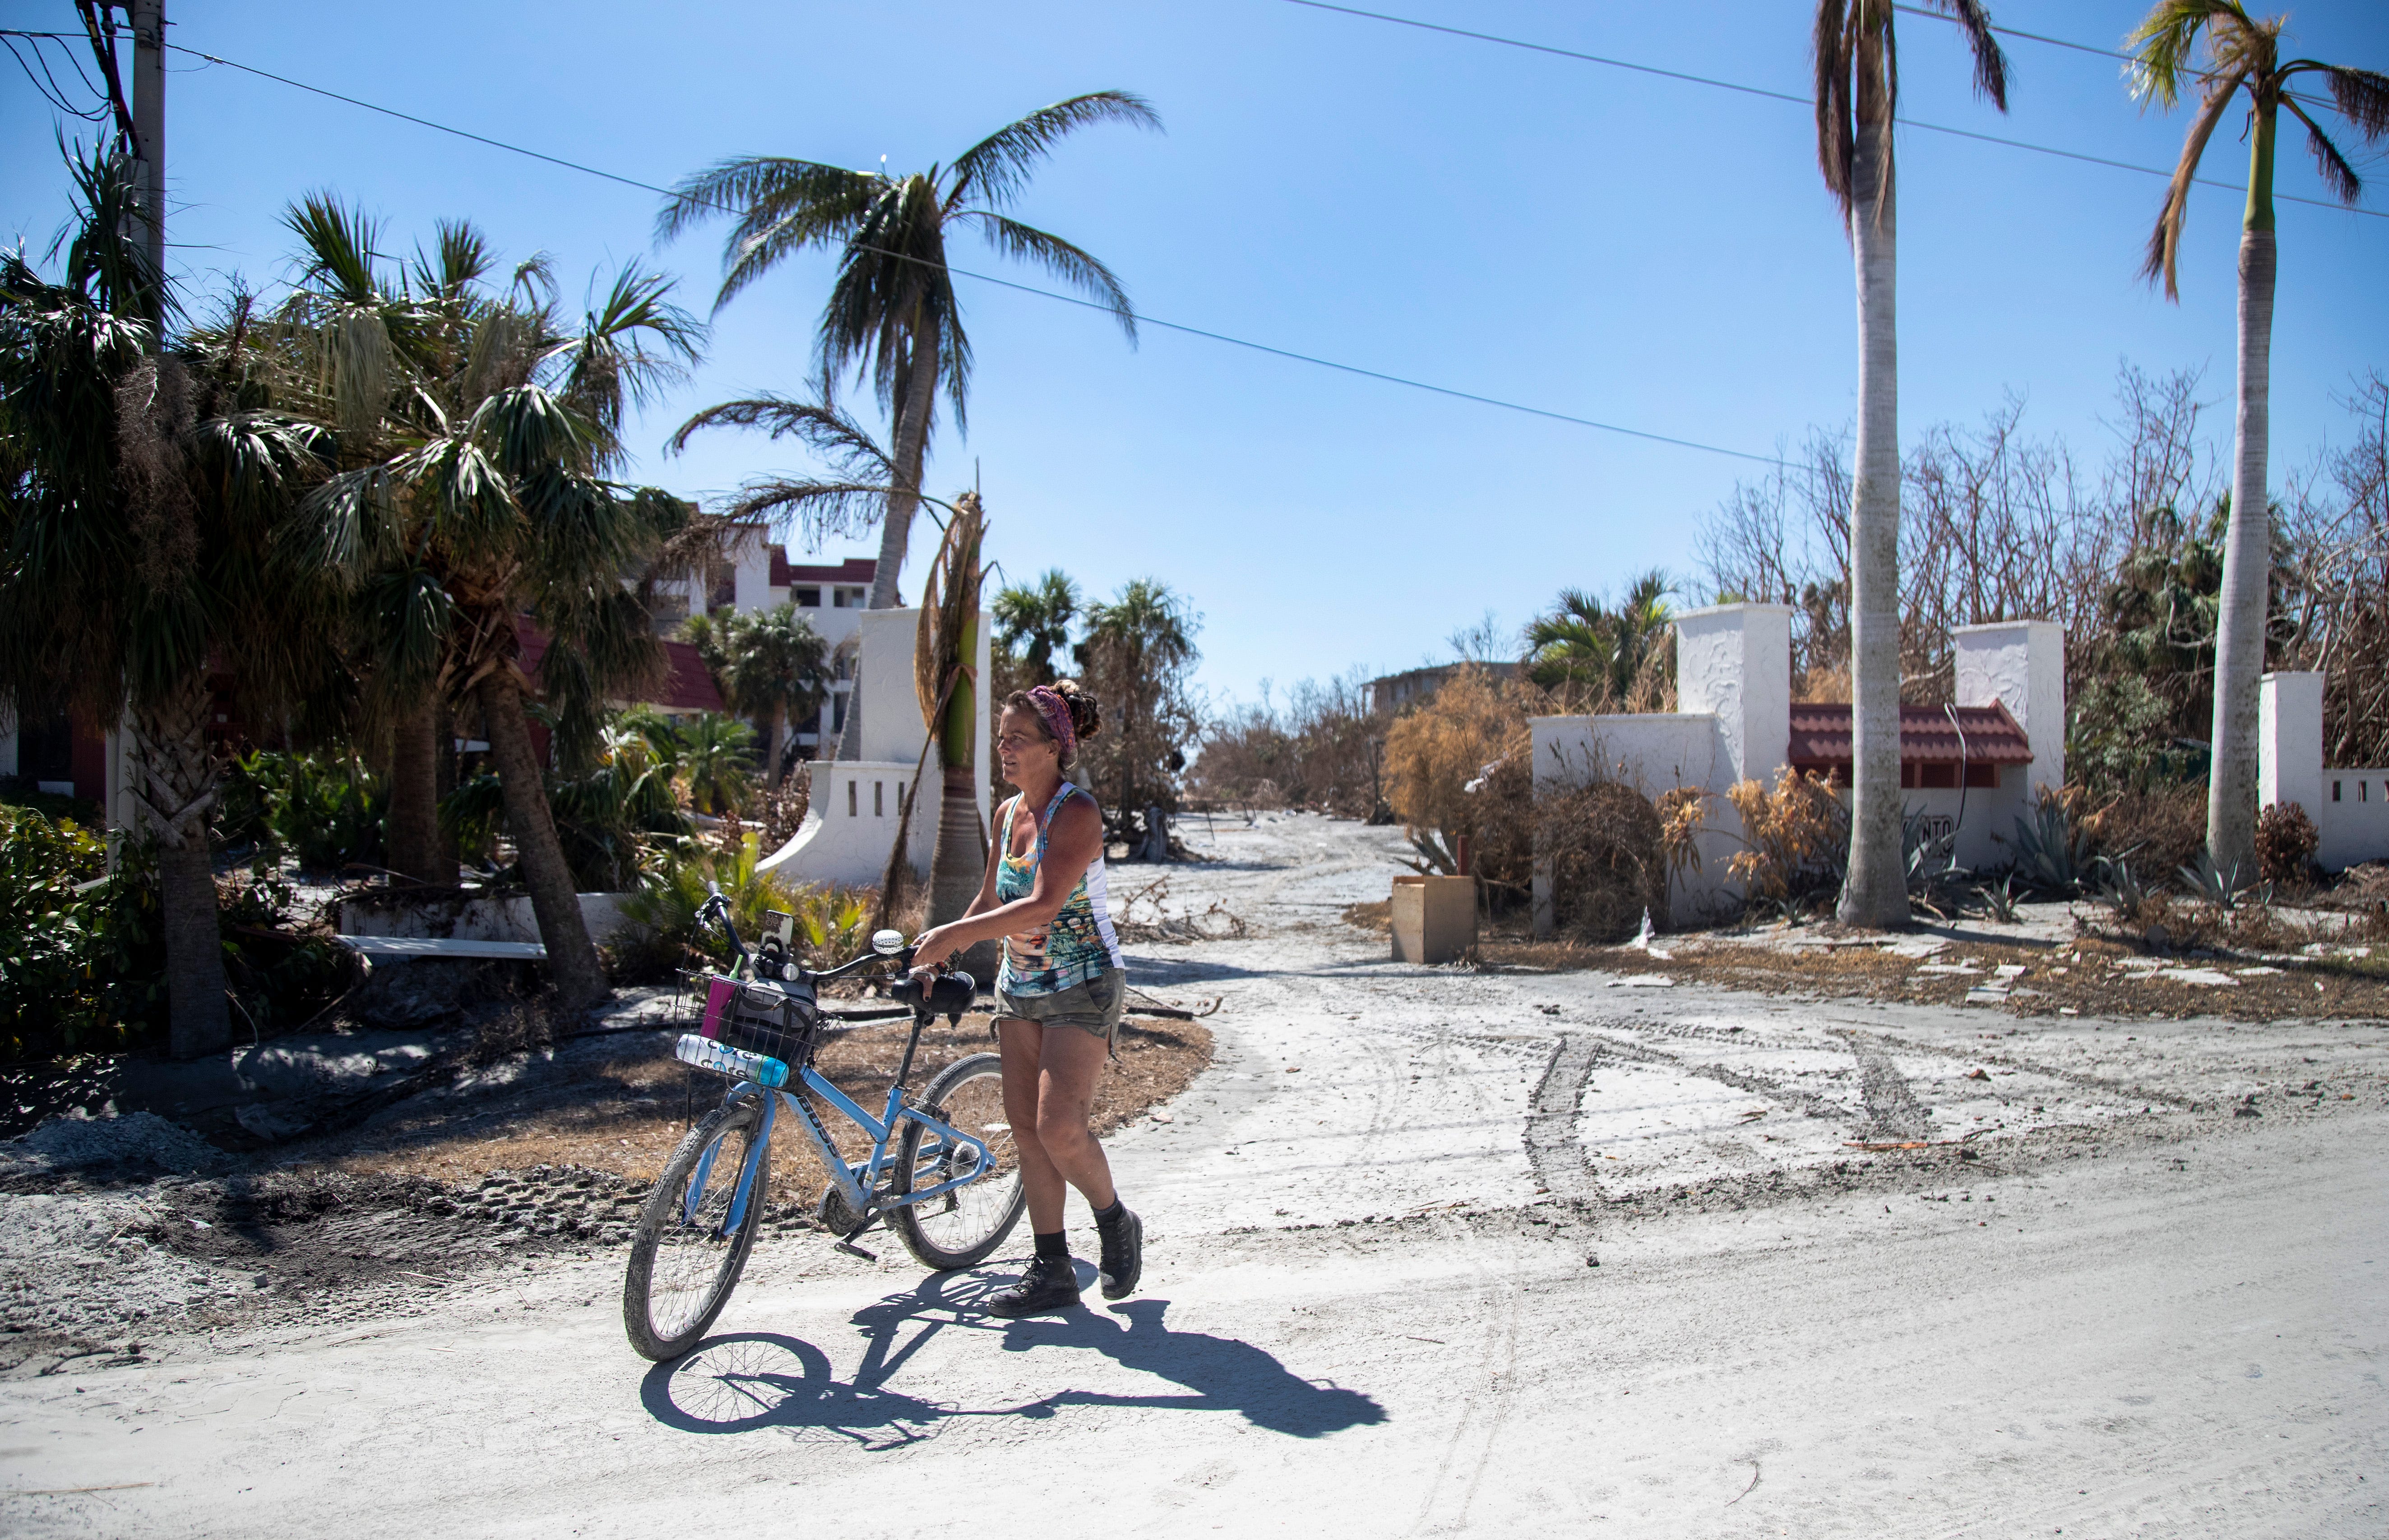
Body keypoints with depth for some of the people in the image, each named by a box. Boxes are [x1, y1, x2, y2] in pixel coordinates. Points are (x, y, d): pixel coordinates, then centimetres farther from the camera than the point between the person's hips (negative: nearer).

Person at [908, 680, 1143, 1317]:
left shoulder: (1077, 812, -16)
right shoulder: (1008, 813, 8)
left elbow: (1043, 905, -26)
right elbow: (992, 901, 18)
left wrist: (954, 934, -26)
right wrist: (940, 954, 10)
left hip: (1082, 987, -7)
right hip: (1020, 986, 8)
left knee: (1060, 1126, -16)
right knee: (1026, 1128, 4)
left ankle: (1117, 1223, 13)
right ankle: (1053, 1271, 14)